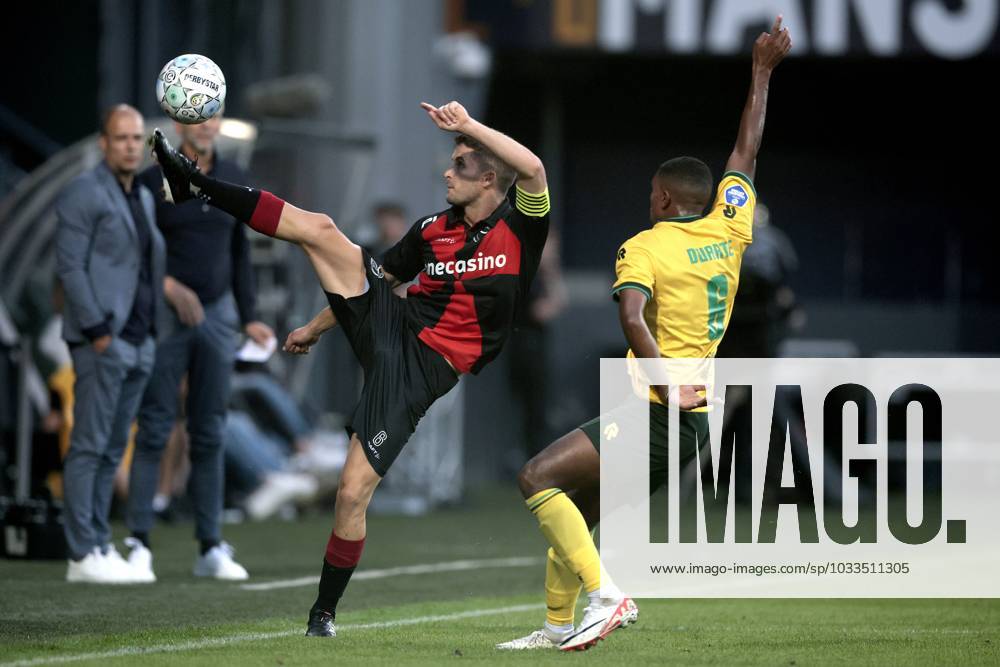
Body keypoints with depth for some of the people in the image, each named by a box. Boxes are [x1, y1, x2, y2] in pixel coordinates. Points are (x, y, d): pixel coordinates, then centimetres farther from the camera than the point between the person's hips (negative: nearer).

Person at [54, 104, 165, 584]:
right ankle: (83, 555, -8)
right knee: (89, 446, -7)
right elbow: (70, 266, -12)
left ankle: (100, 546, 11)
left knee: (112, 451, 8)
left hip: (139, 342, 8)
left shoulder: (144, 198, 18)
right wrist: (96, 329, -17)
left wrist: (154, 336, 13)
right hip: (102, 341, -8)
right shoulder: (84, 194, -6)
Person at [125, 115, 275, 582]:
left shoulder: (233, 180, 8)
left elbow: (238, 251, 14)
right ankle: (138, 544, -4)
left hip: (217, 314, 4)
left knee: (209, 433, 5)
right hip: (165, 316, -4)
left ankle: (210, 548, 7)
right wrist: (171, 287, -19)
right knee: (154, 429, -6)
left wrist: (248, 318, 10)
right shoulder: (154, 182, -4)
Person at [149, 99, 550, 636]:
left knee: (353, 492, -10)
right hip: (387, 325, 5)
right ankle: (194, 184, -7)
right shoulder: (433, 229, 12)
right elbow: (379, 276, 26)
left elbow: (533, 168, -23)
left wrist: (468, 125, -22)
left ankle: (325, 611, 7)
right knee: (319, 229, -12)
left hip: (422, 368, -5)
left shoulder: (519, 229, -3)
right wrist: (317, 327, 30)